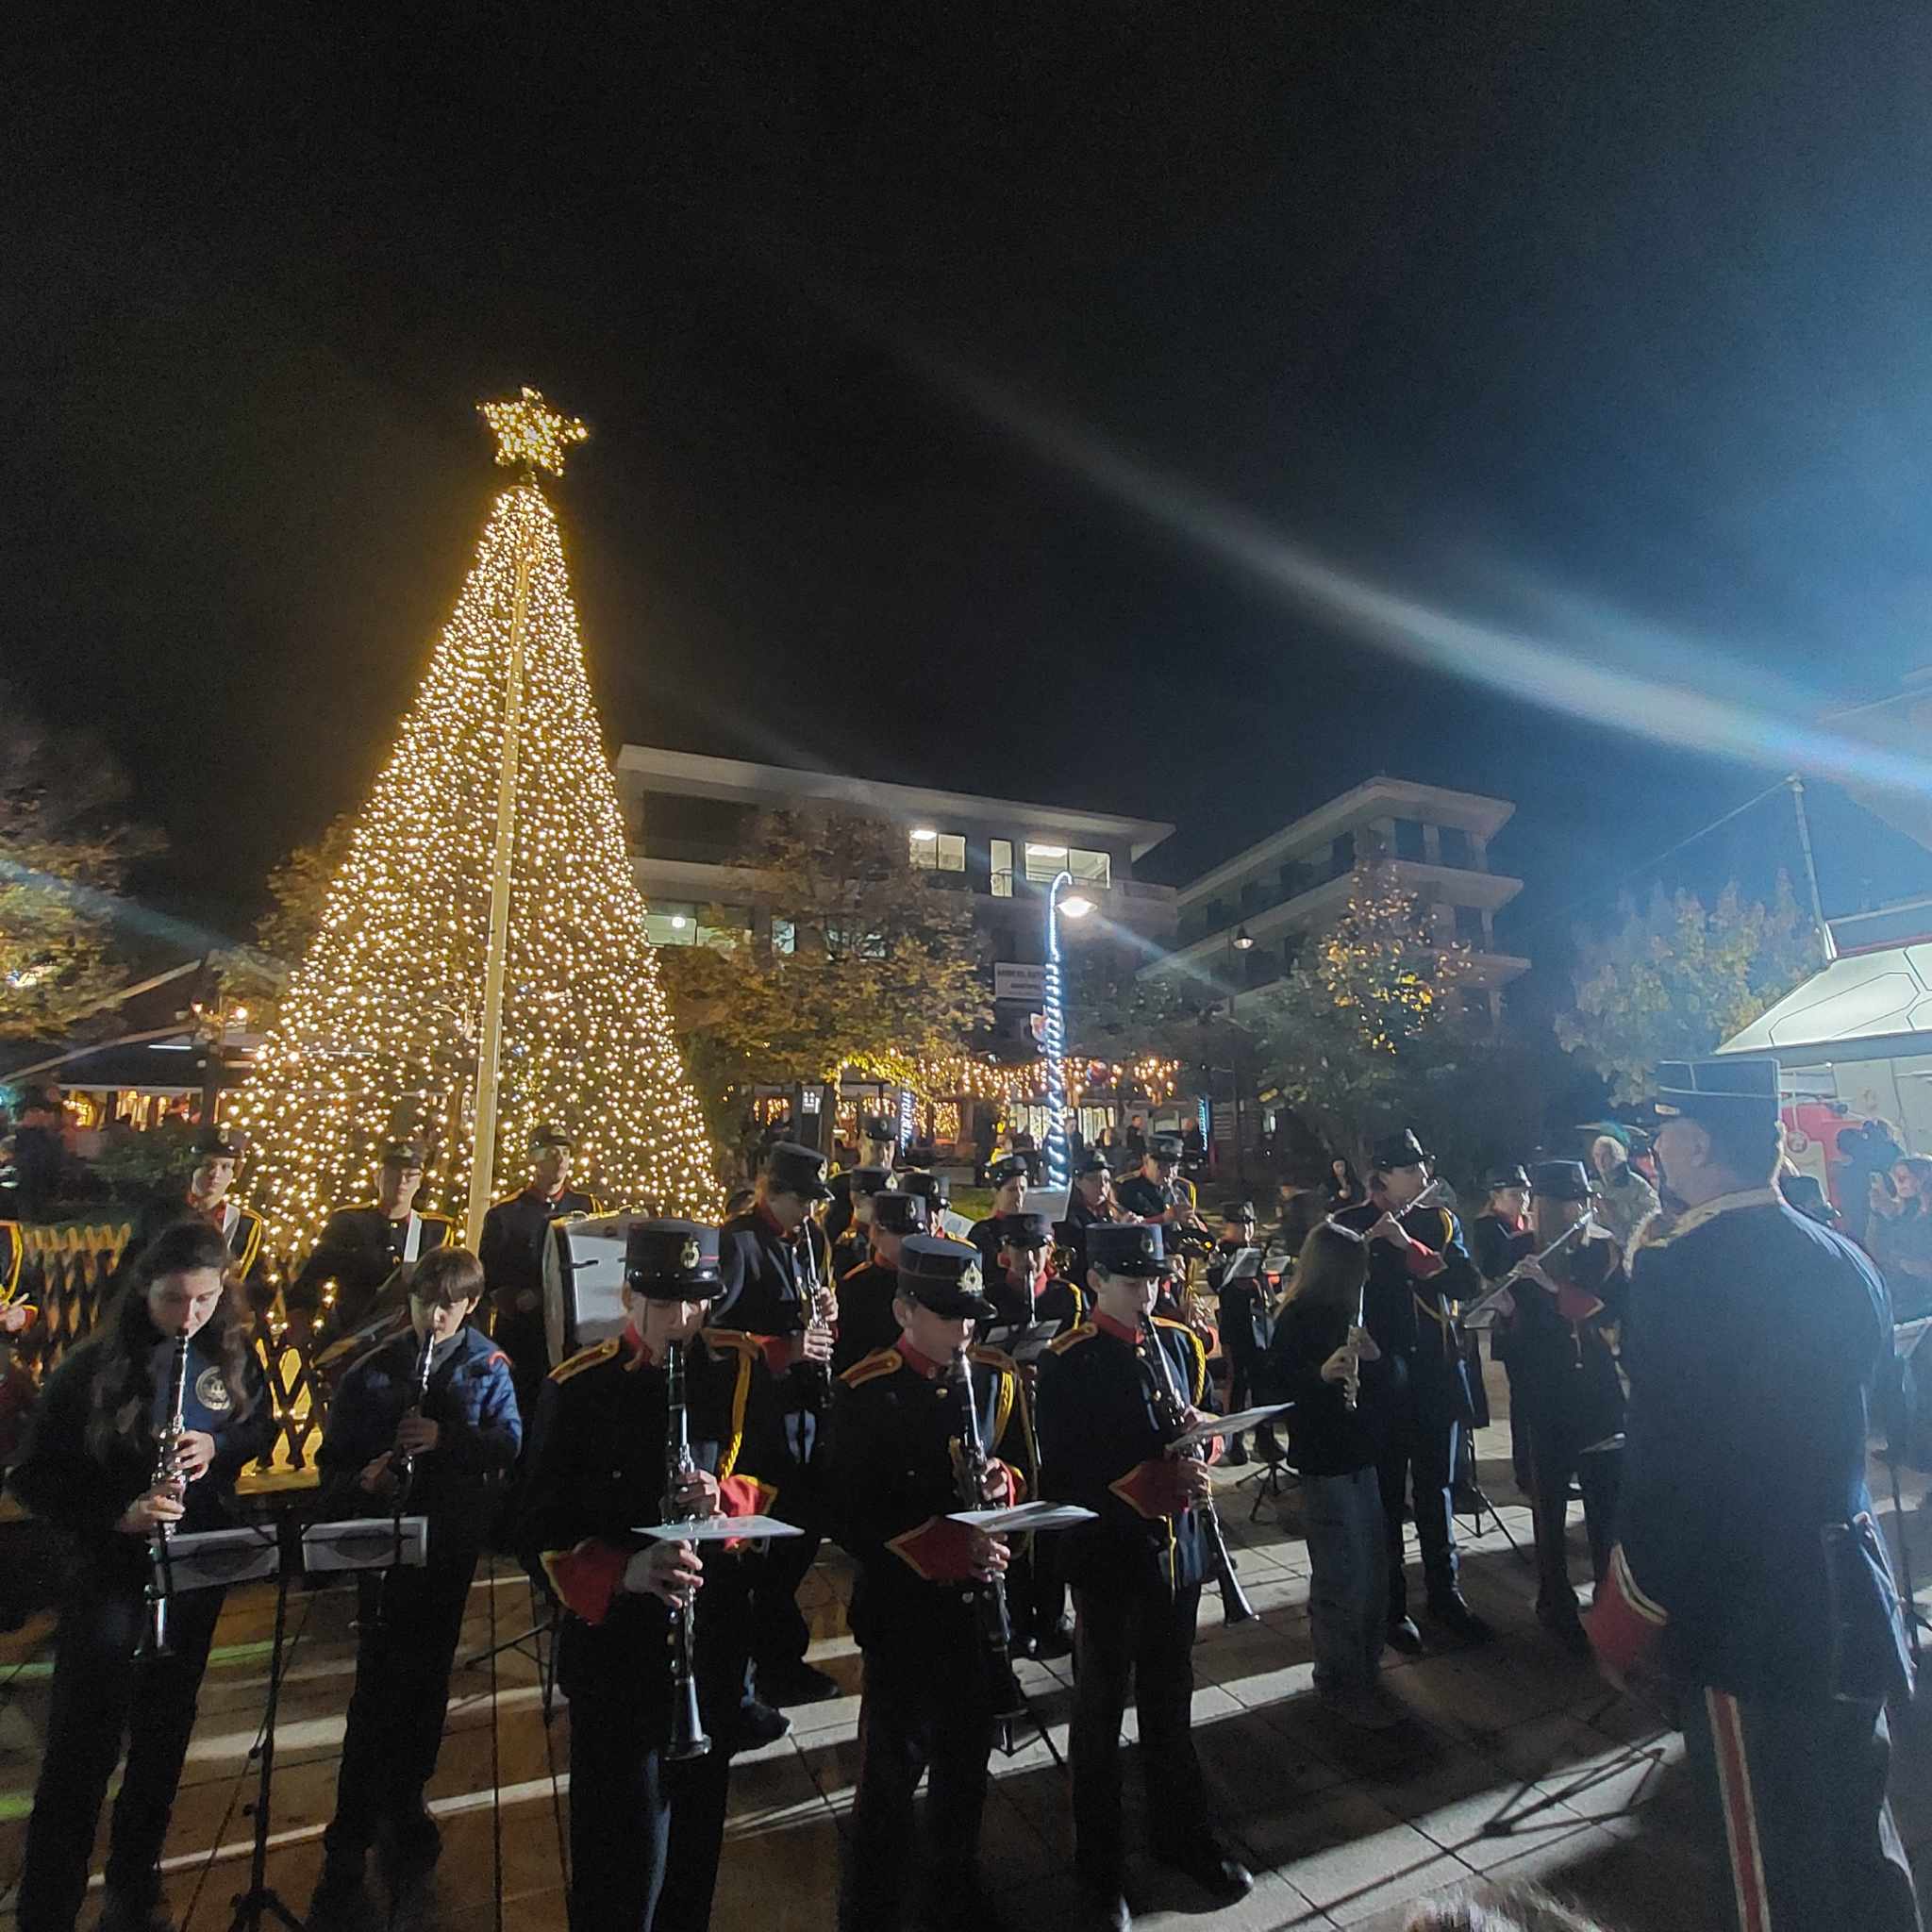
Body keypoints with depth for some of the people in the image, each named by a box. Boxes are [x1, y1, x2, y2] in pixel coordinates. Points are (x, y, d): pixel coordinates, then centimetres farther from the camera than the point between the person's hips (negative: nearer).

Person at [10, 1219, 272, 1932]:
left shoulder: (232, 1354, -7)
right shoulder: (94, 1365, -16)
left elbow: (262, 1428, 5)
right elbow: (30, 1477, -12)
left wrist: (219, 1445, -17)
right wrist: (117, 1514, -28)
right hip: (109, 1574, -4)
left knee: (163, 1739, 19)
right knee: (81, 1755, 4)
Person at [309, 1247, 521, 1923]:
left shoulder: (488, 1365, -3)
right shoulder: (371, 1373, -3)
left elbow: (508, 1442, -10)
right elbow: (334, 1459, 0)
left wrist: (444, 1438, -24)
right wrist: (364, 1480, -20)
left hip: (454, 1541, 1)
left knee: (428, 1676, 15)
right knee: (379, 1685, -2)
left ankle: (404, 1797, 36)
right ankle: (348, 1847, 12)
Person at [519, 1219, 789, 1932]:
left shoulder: (742, 1367, -5)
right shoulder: (577, 1387, -14)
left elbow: (775, 1479, 2)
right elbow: (543, 1528, -13)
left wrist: (728, 1495, -20)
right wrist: (624, 1571, -29)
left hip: (718, 1630, 4)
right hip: (616, 1637, -3)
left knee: (699, 1817, 22)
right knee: (626, 1839, 6)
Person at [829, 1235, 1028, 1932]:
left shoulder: (996, 1376, -3)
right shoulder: (863, 1392, -18)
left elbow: (1023, 1464, 8)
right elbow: (853, 1516, -18)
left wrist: (1004, 1481, -15)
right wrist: (949, 1548, -27)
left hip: (980, 1599, 5)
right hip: (904, 1608, -4)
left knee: (966, 1760, 21)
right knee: (892, 1768, 11)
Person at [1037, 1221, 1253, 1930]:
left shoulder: (1180, 1342, 0)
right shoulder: (1066, 1363, -17)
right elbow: (1058, 1475, -18)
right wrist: (1148, 1487, -25)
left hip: (1178, 1550, 5)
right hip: (1109, 1558, -5)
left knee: (1171, 1704, 22)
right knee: (1100, 1714, 14)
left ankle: (1181, 1833, 44)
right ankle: (1100, 1867, 33)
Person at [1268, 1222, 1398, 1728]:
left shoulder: (1353, 1315, 8)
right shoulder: (1296, 1320, -13)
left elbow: (1396, 1378, 9)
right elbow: (1277, 1385, -18)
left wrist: (1377, 1356, -12)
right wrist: (1321, 1374, -34)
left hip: (1363, 1456, 7)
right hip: (1324, 1462, -7)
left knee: (1373, 1570, 16)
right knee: (1340, 1579, 0)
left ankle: (1366, 1668, 33)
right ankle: (1339, 1683, 16)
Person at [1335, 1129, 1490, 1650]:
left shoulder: (1439, 1222, 6)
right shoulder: (1347, 1226, -5)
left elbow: (1468, 1283, -10)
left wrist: (1410, 1246, -19)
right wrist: (1366, 1244, -23)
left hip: (1436, 1375, 3)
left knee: (1437, 1489, 15)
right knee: (1386, 1495, 5)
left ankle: (1445, 1590, 31)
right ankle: (1391, 1603, 19)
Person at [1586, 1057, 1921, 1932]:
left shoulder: (1681, 1269, -24)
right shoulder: (1845, 1261, 0)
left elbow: (1664, 1464, -23)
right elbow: (1863, 1399, 14)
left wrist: (1622, 1620, -9)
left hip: (1743, 1613, -7)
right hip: (1850, 1596, 7)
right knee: (1860, 1838, 24)